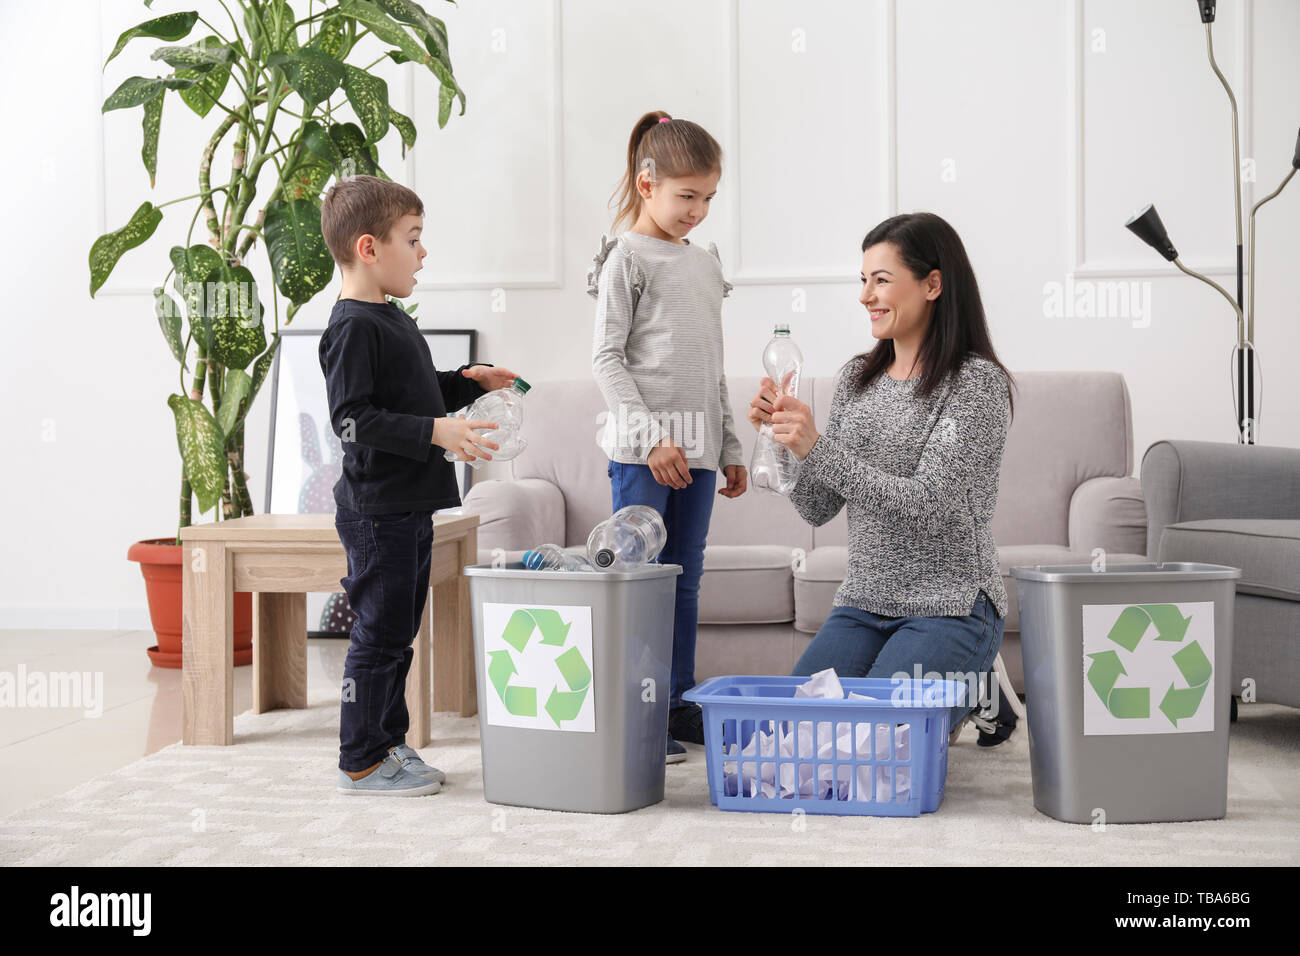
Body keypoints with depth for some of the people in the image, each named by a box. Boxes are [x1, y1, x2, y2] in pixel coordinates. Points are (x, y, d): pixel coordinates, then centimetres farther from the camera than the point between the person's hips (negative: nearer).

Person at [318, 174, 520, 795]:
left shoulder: (392, 319, 16)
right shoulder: (353, 327, -16)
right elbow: (352, 418, -22)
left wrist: (468, 383, 16)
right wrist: (434, 432, -27)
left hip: (410, 507, 10)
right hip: (376, 508, -10)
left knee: (398, 632, 15)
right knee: (380, 633, -4)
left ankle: (390, 744, 25)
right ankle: (360, 762, 6)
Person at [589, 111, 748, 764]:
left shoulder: (706, 263, 18)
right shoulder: (628, 258, -3)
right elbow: (606, 358, -9)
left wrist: (730, 449, 19)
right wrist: (651, 436, -17)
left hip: (696, 449, 7)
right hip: (643, 447, -7)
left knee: (685, 579, 10)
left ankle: (679, 705, 18)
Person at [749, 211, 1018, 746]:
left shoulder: (978, 383, -11)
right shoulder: (856, 379, 9)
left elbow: (929, 507, -21)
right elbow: (818, 510, 7)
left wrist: (817, 448, -26)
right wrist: (781, 433, -9)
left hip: (950, 605, -6)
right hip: (863, 602, 6)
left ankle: (975, 693, 11)